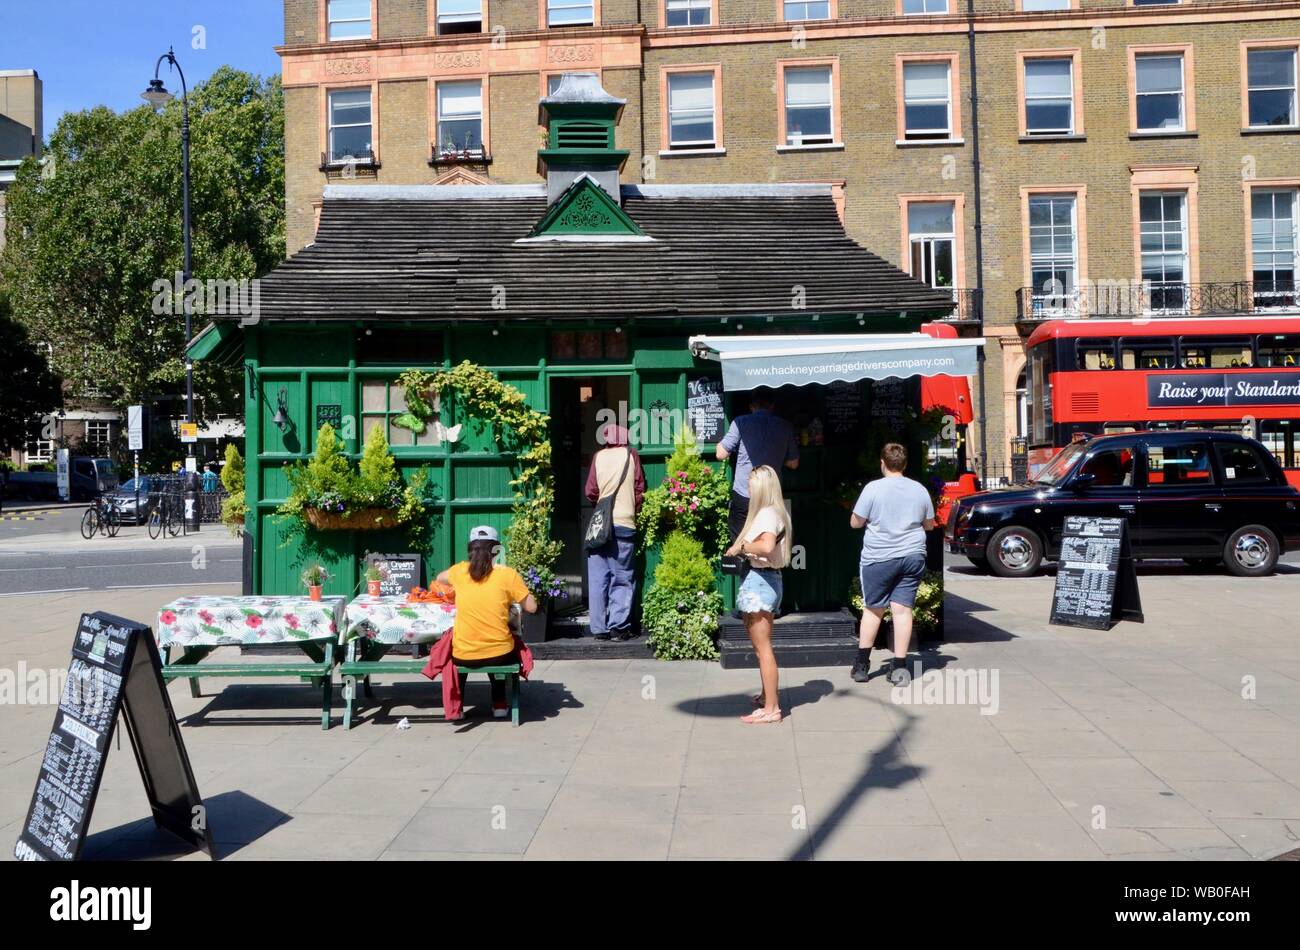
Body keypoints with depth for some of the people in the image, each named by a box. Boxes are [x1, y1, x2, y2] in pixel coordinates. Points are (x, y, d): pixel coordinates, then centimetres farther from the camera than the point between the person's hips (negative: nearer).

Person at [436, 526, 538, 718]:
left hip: (463, 657, 1)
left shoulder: (460, 571, -2)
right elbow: (531, 607, -4)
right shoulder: (507, 574, -10)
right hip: (500, 655, -1)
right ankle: (499, 703, 32)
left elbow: (440, 578, 21)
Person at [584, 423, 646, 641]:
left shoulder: (599, 456, 4)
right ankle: (618, 626, -2)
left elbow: (591, 492, 3)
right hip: (625, 524, -1)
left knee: (598, 578, 6)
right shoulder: (631, 454, 3)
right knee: (622, 578, 4)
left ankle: (599, 628, 6)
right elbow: (640, 488, 2)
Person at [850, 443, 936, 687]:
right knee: (903, 609, 4)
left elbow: (855, 523, -4)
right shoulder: (920, 490, 3)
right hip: (912, 556, 3)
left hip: (878, 557, -2)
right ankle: (899, 667, 4)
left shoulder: (873, 488, -9)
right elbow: (929, 525, 14)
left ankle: (861, 665, 16)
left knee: (872, 609, 9)